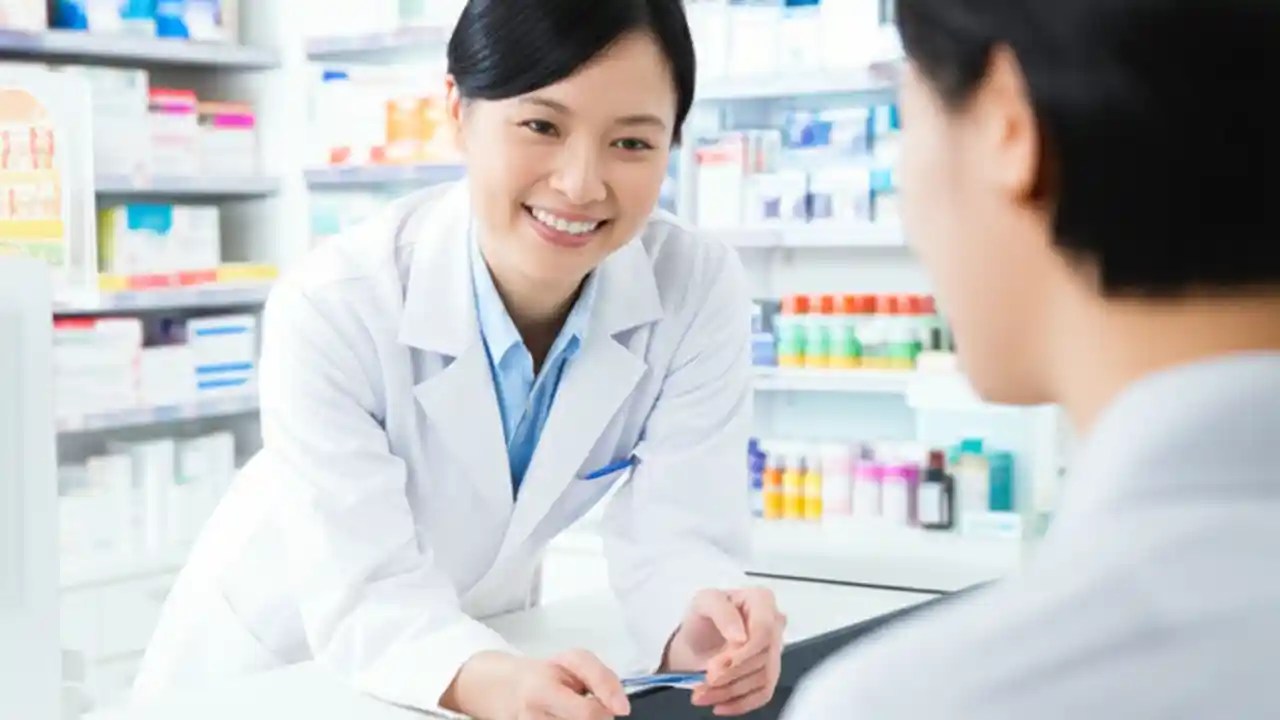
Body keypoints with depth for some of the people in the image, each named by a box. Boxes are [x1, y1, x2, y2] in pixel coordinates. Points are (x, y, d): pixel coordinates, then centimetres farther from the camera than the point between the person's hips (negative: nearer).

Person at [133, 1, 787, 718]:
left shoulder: (703, 289, -18)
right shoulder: (334, 309, -26)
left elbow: (672, 534, -17)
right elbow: (366, 597, -29)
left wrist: (700, 636, -38)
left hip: (484, 628, 3)